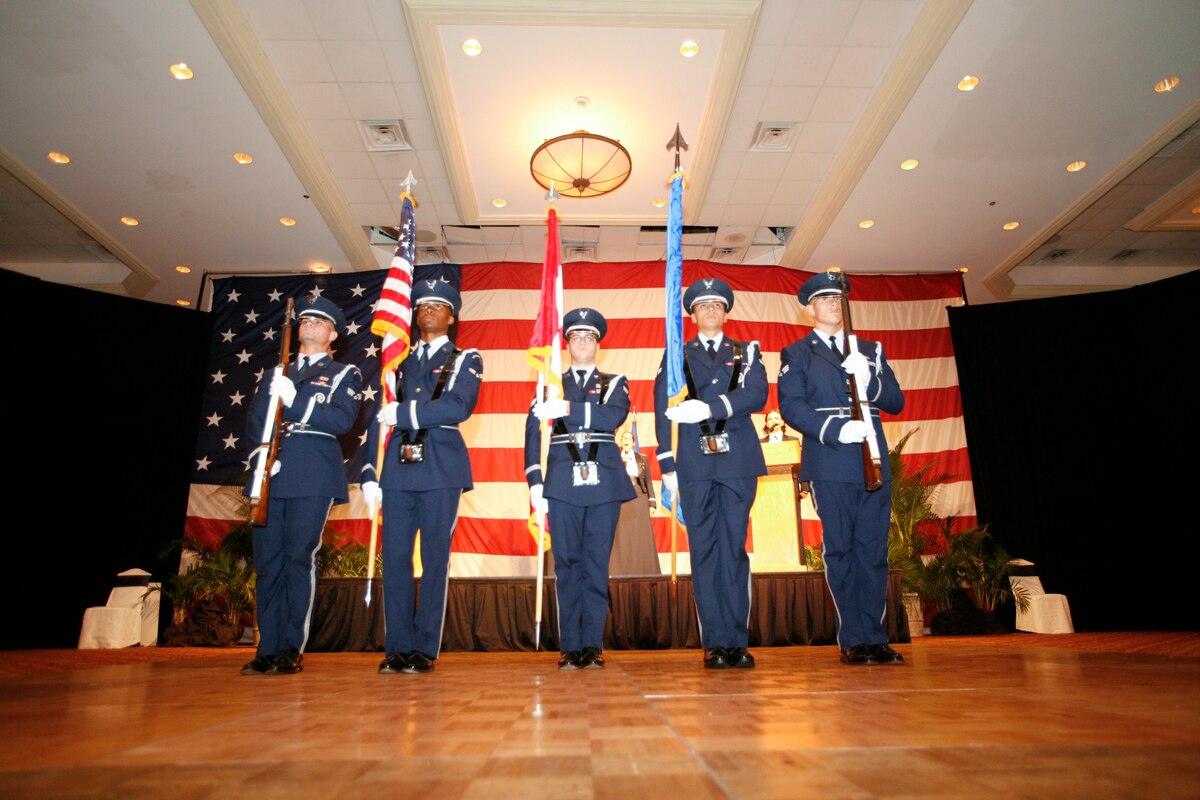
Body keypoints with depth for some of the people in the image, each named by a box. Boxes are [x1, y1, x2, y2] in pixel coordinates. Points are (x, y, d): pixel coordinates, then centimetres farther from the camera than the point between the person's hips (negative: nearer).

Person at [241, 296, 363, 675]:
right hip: (270, 474, 4)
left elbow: (342, 420, -5)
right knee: (267, 561, 2)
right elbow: (254, 420, 16)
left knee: (299, 558, -6)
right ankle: (268, 649, 8)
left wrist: (293, 400, -13)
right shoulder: (276, 374, 26)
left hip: (313, 476, -4)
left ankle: (292, 650, 0)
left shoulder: (344, 374, 12)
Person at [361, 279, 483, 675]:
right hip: (397, 466, 3)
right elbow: (379, 420, 13)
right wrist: (370, 473, 5)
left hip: (441, 468, -3)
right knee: (394, 557, 2)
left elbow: (458, 407, -10)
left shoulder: (465, 360, 9)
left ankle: (426, 649, 7)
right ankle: (398, 648, 10)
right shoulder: (398, 362, 20)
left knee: (435, 558, -1)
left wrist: (403, 412, -10)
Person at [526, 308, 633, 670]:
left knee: (597, 564, 2)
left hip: (604, 482, 0)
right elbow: (533, 432, 4)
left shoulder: (615, 382, 13)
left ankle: (593, 646, 10)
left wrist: (569, 408, -20)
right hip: (563, 483, 0)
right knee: (566, 564, 1)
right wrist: (535, 481, -7)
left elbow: (614, 416, -9)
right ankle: (569, 646, 8)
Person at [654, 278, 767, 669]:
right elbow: (663, 411, 8)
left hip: (738, 461, 0)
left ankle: (737, 642, 8)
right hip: (695, 464, 0)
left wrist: (710, 408, -20)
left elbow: (756, 394, -4)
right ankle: (715, 642, 7)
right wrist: (667, 464, -2)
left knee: (734, 549, 1)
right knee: (704, 551, 1)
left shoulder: (746, 352, 15)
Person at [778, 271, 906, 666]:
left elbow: (896, 401, 11)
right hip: (829, 465, -3)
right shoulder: (796, 354, 9)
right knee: (840, 550, 0)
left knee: (874, 550, 3)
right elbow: (791, 407, -4)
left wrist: (869, 380, -9)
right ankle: (853, 641, 8)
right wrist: (836, 427, -18)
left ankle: (873, 637, 12)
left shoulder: (871, 350, 20)